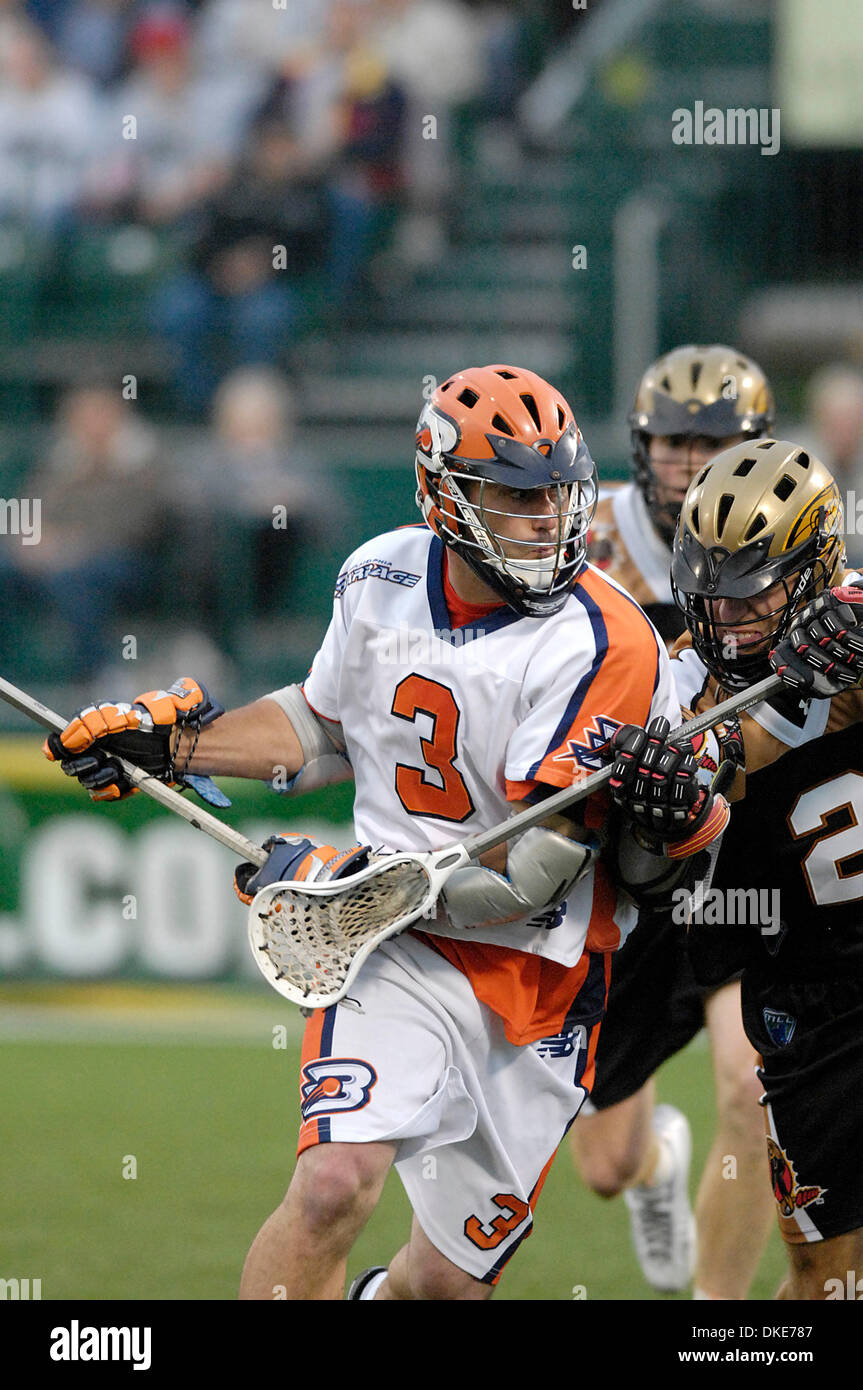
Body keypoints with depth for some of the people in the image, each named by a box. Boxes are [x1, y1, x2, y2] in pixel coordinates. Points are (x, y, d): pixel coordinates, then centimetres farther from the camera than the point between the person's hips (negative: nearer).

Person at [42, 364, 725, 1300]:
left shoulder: (602, 646, -18)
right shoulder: (381, 580, -2)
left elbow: (534, 874, -20)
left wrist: (342, 879, -18)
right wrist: (172, 741, 11)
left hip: (538, 979, -1)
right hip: (397, 953, 2)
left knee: (448, 1279, 8)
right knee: (335, 1183, -25)